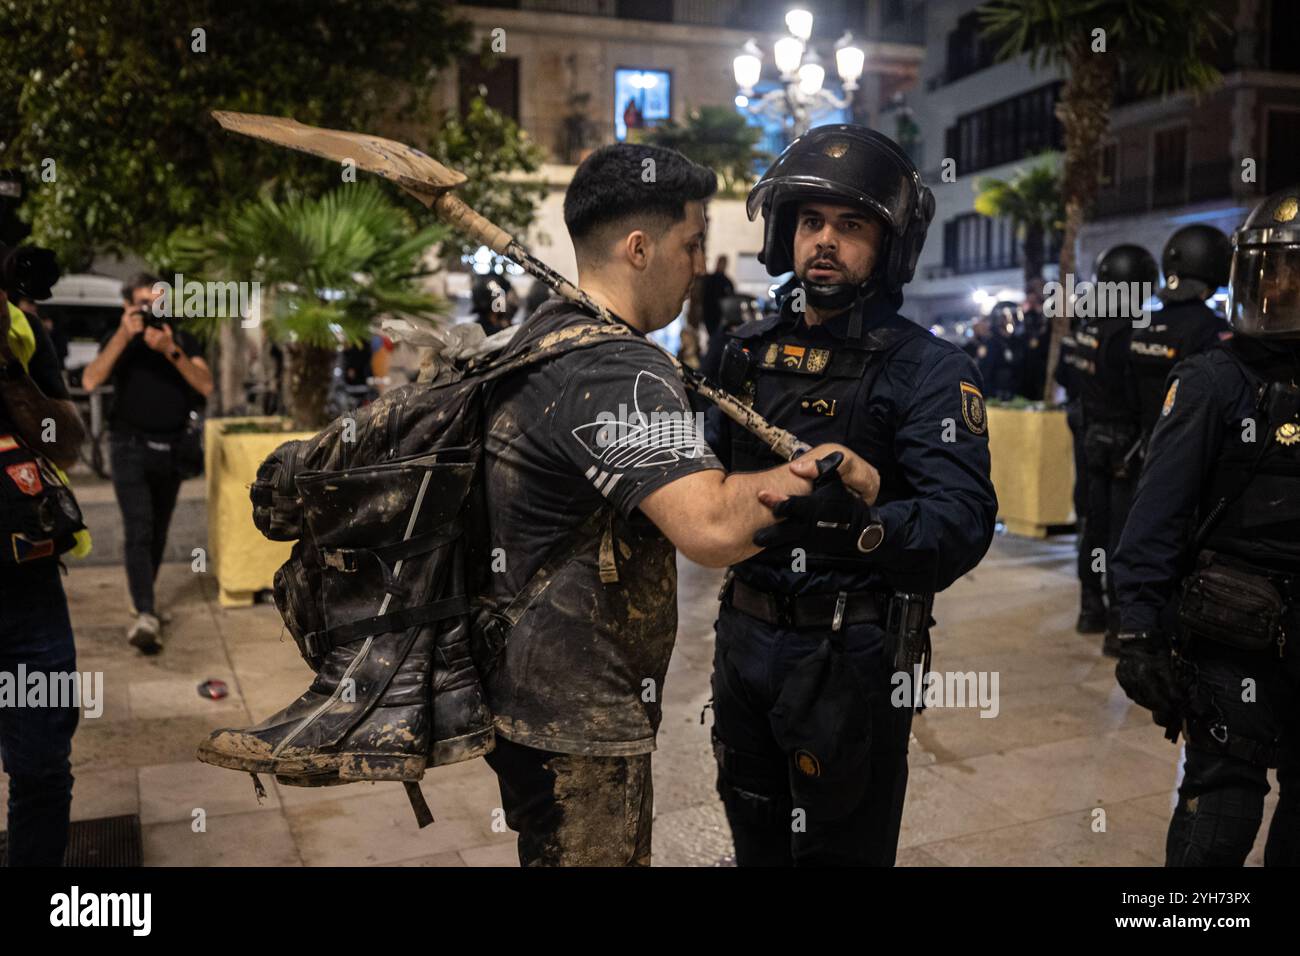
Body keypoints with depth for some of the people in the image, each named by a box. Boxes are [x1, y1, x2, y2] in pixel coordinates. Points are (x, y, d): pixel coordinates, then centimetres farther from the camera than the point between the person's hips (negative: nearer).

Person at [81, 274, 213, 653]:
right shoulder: (118, 340, 2)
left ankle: (142, 601, 28)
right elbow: (91, 381, -15)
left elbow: (205, 386, -10)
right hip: (131, 446, -3)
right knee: (139, 531, -15)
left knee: (158, 532, 11)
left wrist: (171, 351, -22)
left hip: (172, 447, 3)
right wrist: (123, 336, -21)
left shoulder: (183, 340, 4)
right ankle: (145, 615, -25)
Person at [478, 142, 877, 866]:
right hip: (579, 725, -10)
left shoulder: (538, 338, 10)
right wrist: (827, 467, -22)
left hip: (518, 690, 10)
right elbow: (712, 528, -37)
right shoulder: (620, 371, -24)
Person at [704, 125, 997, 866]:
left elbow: (963, 525, -26)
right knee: (757, 845, 23)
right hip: (746, 638, 6)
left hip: (853, 659, -5)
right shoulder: (751, 352, 6)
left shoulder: (928, 370, -13)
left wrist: (856, 523, -42)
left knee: (841, 848, 13)